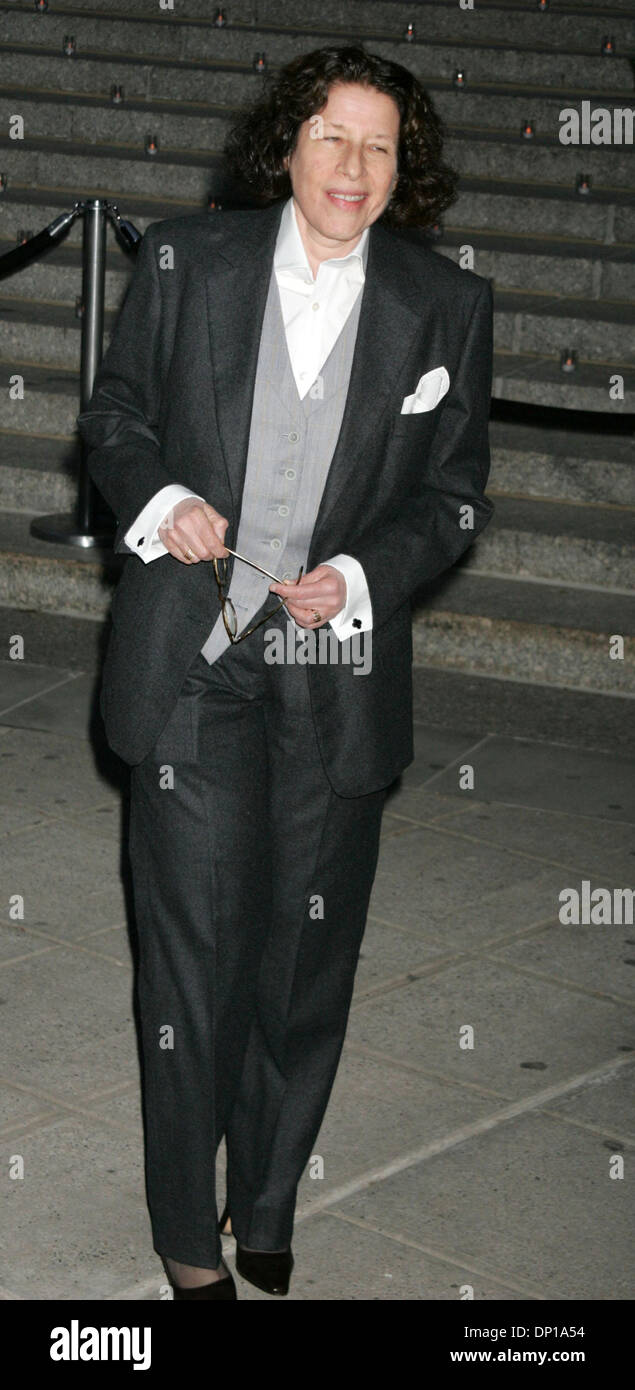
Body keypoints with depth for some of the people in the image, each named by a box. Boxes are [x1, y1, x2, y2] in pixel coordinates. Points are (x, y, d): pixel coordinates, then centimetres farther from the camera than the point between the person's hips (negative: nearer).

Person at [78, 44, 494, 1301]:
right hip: (193, 662, -1)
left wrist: (362, 574, -11)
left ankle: (266, 1211, 32)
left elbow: (455, 493, 6)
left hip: (338, 674, 1)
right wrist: (159, 499, -10)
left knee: (307, 958, 11)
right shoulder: (185, 262, 1)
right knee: (192, 950, 2)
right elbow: (114, 413, 10)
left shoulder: (446, 308, 2)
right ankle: (187, 1234, 19)